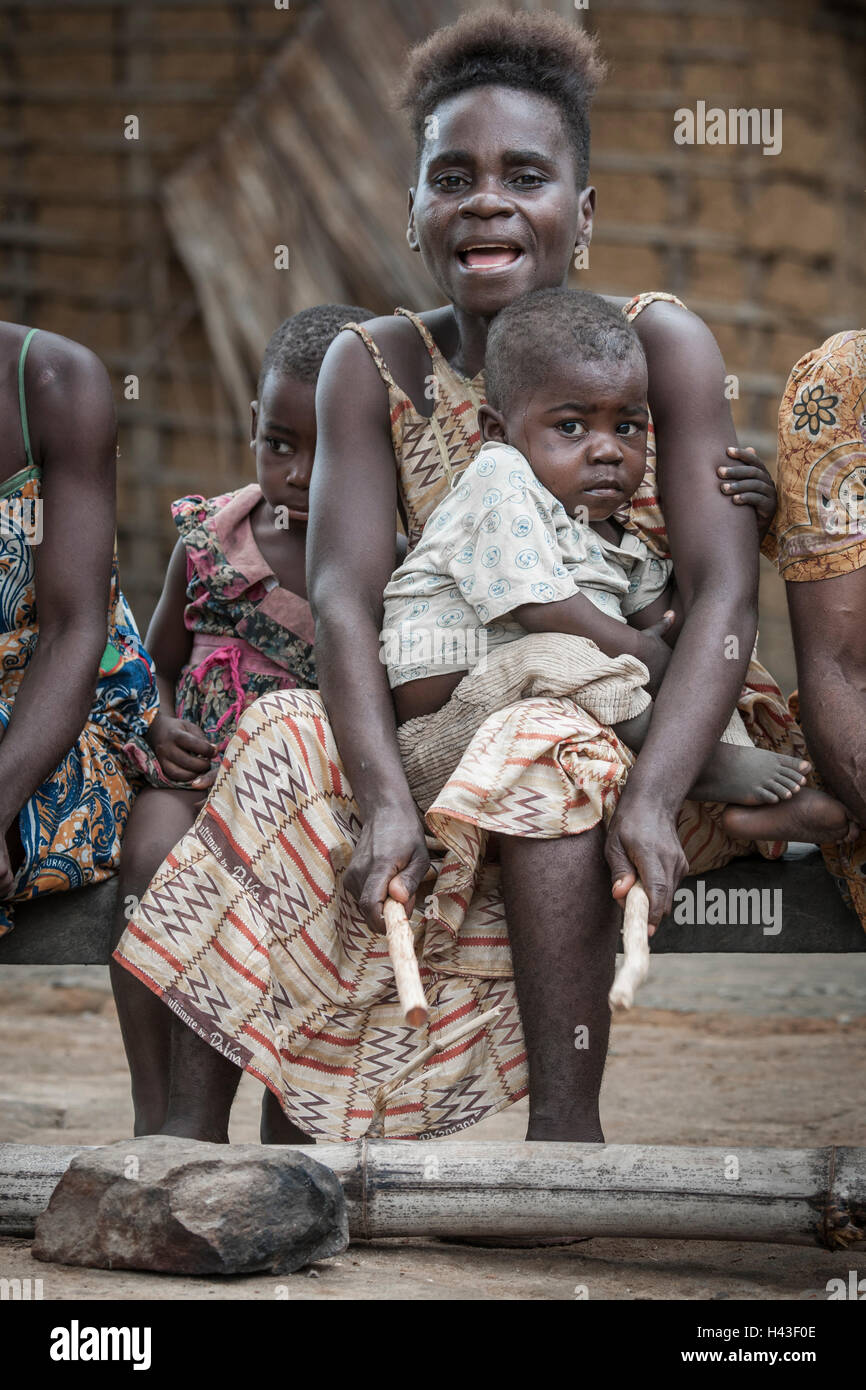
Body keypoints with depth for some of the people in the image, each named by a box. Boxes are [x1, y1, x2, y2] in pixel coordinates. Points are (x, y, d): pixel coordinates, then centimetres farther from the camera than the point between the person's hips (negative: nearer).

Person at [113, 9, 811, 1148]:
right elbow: (344, 595, -13)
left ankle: (566, 1127, -29)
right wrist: (386, 798, -31)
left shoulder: (662, 346, -9)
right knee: (286, 743, -23)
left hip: (648, 729, -3)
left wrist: (650, 800, -34)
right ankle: (189, 1134, -23)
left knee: (542, 756, -33)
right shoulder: (374, 367, -2)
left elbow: (725, 592, -18)